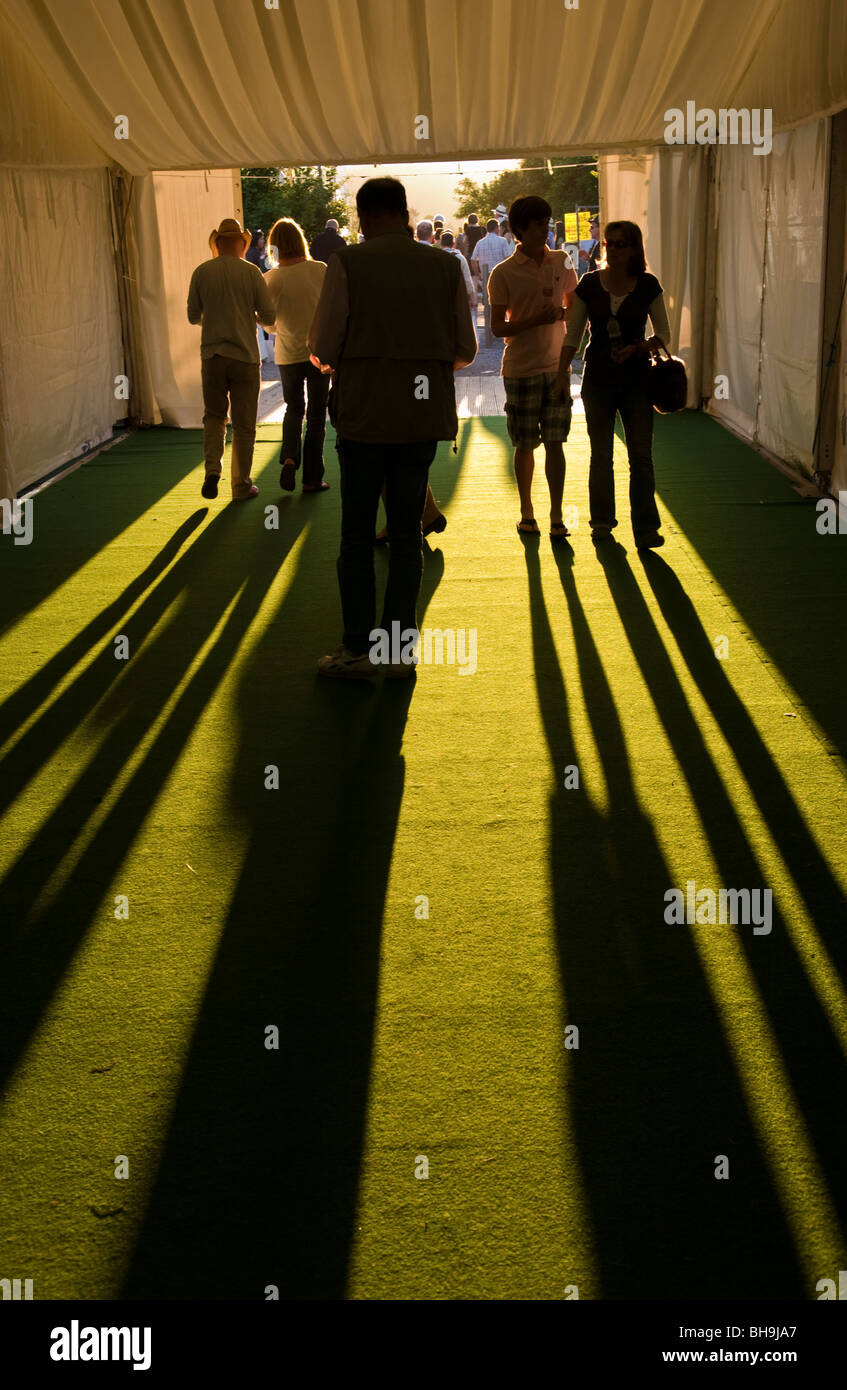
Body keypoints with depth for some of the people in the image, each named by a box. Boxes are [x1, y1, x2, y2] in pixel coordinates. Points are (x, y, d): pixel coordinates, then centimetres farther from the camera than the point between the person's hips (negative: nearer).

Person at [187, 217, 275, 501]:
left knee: (214, 416, 16)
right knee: (244, 424, 6)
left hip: (212, 356, 2)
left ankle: (212, 470, -2)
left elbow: (193, 316, 8)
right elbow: (269, 317, -4)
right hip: (245, 356, -2)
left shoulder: (202, 272, 1)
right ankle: (241, 485, 12)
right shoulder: (251, 272, -4)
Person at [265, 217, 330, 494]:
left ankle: (289, 458, -4)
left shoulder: (272, 278, -9)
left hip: (288, 354, 1)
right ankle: (312, 478, 9)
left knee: (293, 410, 19)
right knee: (316, 414, 8)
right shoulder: (320, 270, -9)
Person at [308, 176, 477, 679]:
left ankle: (358, 649, 9)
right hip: (423, 416, 3)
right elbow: (465, 350, 6)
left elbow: (323, 349, -7)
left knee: (357, 534, 8)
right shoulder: (445, 266, 1)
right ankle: (400, 647, 13)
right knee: (407, 533, 11)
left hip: (363, 416, -2)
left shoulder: (348, 265, -7)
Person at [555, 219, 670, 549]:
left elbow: (664, 333, 4)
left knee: (641, 456, -4)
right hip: (598, 379, 1)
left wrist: (640, 347, -15)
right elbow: (573, 334, 5)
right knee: (601, 454, 9)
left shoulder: (648, 285, -2)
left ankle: (646, 528, 0)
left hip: (636, 379, -1)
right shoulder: (590, 284, -1)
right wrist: (562, 372, -3)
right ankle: (602, 521, 23)